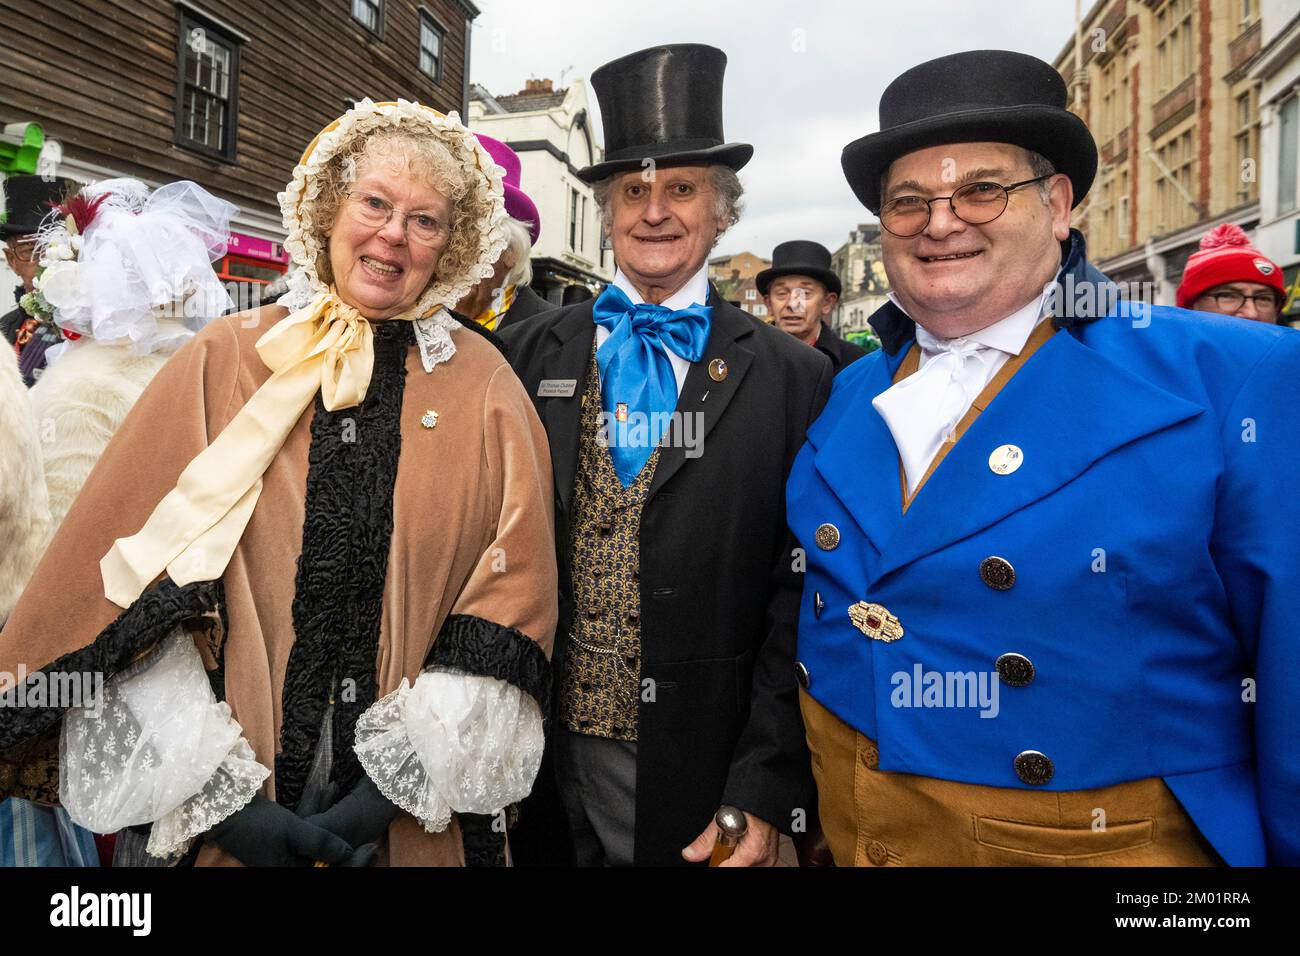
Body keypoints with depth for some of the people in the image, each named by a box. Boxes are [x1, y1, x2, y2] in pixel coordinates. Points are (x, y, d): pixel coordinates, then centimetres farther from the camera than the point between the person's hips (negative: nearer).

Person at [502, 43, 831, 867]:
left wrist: (766, 790, -10)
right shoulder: (530, 355, -1)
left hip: (696, 770, -1)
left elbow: (800, 597, -7)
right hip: (539, 761, 2)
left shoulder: (793, 380, -7)